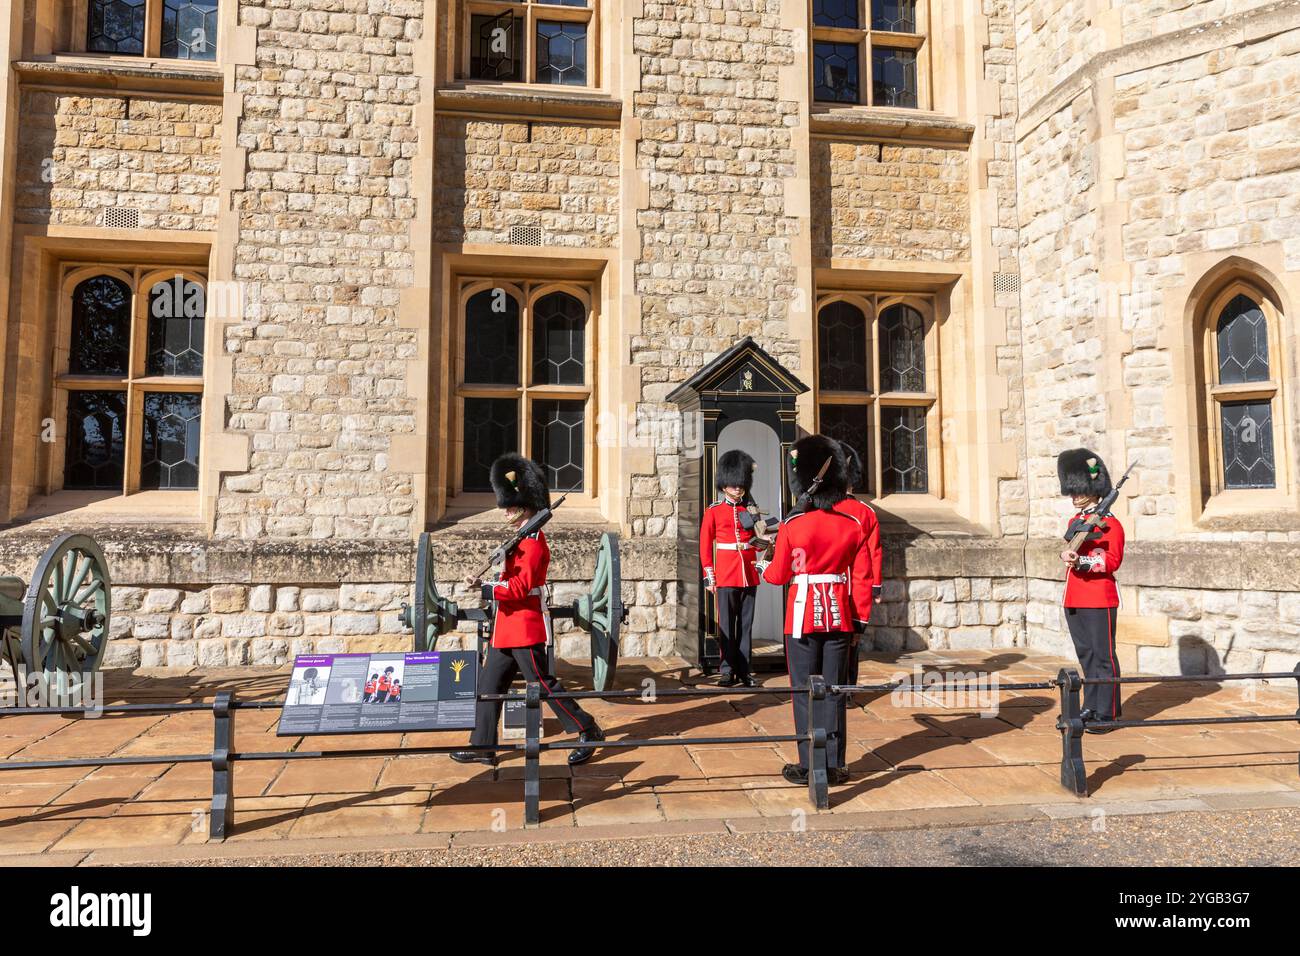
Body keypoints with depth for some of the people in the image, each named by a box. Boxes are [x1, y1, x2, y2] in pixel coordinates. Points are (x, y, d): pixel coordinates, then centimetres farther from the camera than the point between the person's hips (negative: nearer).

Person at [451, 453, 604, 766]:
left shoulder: (533, 543, -17)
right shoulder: (522, 539, 13)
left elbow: (520, 587, -24)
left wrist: (481, 588, -22)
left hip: (524, 630, -10)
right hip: (507, 629, 10)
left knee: (543, 684, -2)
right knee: (489, 686, 12)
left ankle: (588, 732, 9)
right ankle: (483, 746, 20)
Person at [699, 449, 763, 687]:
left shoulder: (750, 508, 10)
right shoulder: (714, 511, 1)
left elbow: (757, 539, 13)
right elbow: (705, 545, 1)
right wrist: (709, 576, -3)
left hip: (749, 575, 3)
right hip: (726, 575, -3)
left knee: (746, 623, 7)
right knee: (727, 624, 1)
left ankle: (744, 669, 15)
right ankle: (728, 669, 8)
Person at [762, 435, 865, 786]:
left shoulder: (792, 527, -9)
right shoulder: (853, 526, 0)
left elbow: (779, 576, 0)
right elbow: (861, 579, 6)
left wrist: (762, 567, 19)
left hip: (804, 617, -3)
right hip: (839, 617, 3)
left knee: (804, 691, 5)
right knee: (834, 690, 10)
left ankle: (809, 766, 10)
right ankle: (835, 766, 16)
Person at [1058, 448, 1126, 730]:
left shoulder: (1109, 523, -8)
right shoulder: (1075, 521, 16)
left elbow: (1112, 560, -16)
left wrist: (1081, 561, -26)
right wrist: (1068, 556, 4)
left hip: (1099, 600, -8)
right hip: (1074, 600, 8)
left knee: (1103, 656, -2)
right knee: (1086, 655, 14)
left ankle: (1107, 713, 5)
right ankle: (1091, 707, 23)